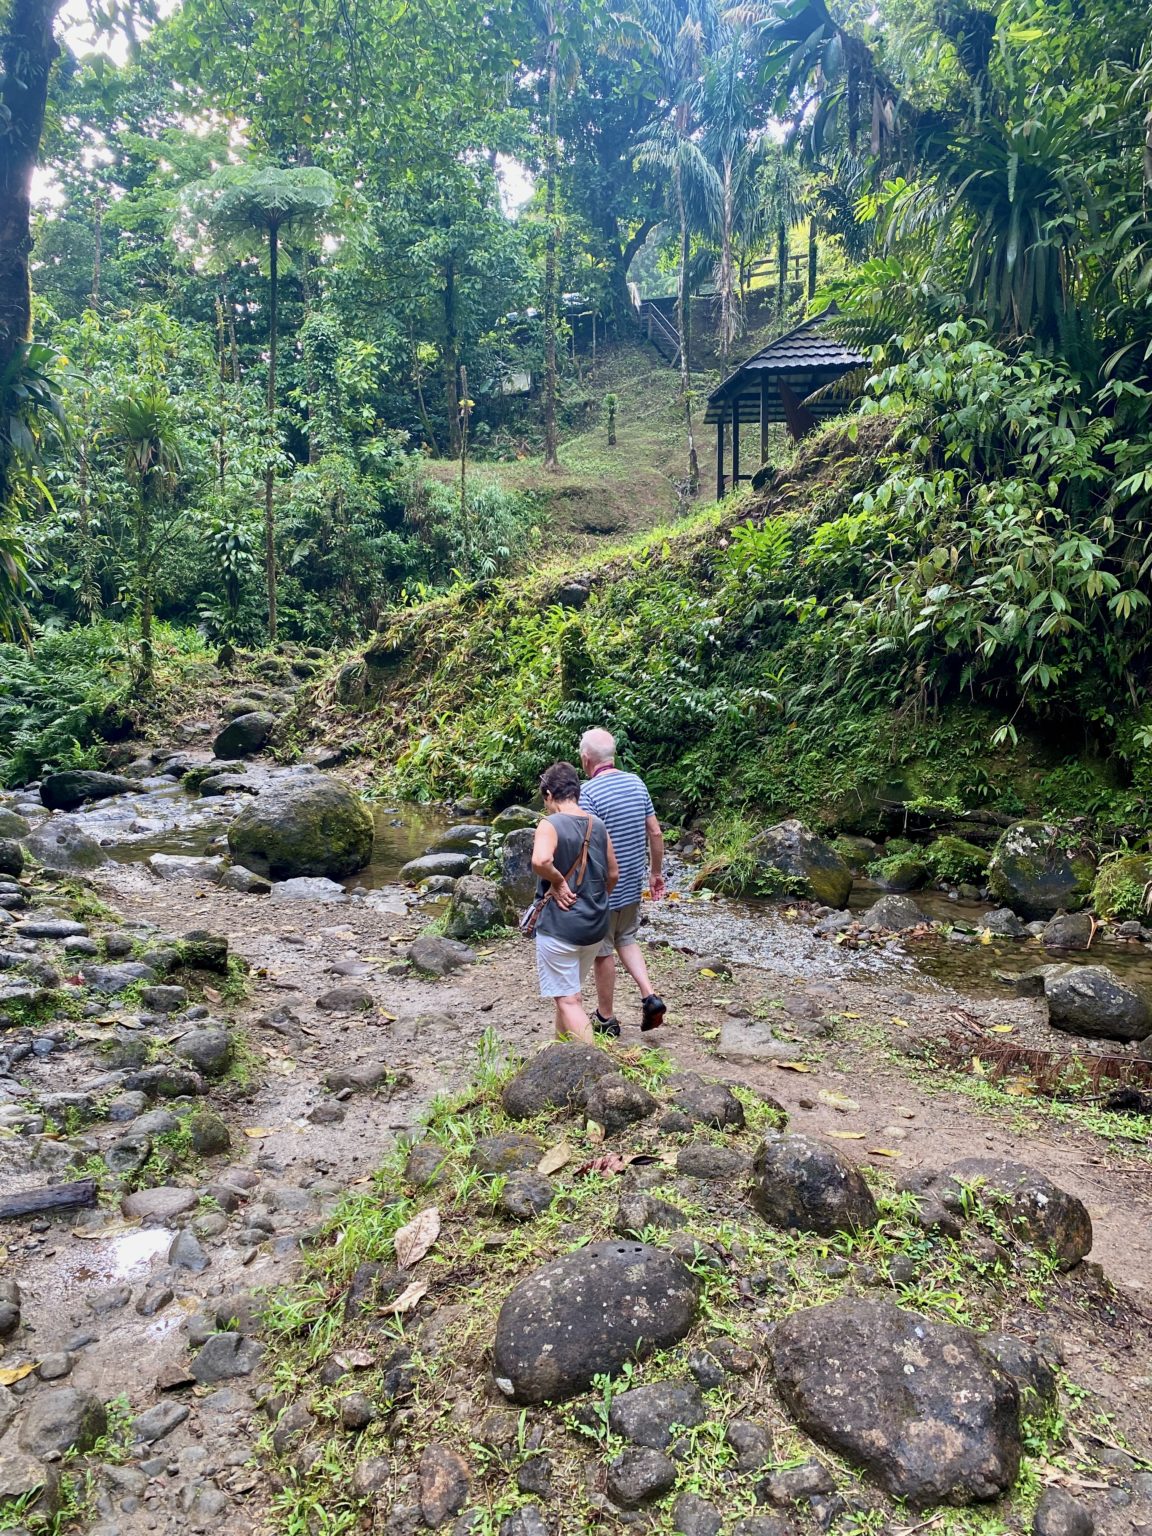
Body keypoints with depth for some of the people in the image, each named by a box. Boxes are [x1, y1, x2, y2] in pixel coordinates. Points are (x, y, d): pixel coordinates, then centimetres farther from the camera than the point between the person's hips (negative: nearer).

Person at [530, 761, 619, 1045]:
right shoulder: (598, 825, 5)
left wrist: (557, 882, -18)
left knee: (568, 1000, 1)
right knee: (569, 992, 24)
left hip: (559, 926, -7)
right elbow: (613, 874, 12)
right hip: (595, 925, 7)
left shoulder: (550, 825, -15)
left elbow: (540, 861, -36)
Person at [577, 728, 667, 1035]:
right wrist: (656, 872, 16)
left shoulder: (589, 791, -19)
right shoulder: (636, 783, 1)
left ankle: (606, 1018, 23)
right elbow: (655, 833, 5)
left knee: (603, 951, 9)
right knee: (626, 940, 24)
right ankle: (649, 996, 10)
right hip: (633, 883, 6)